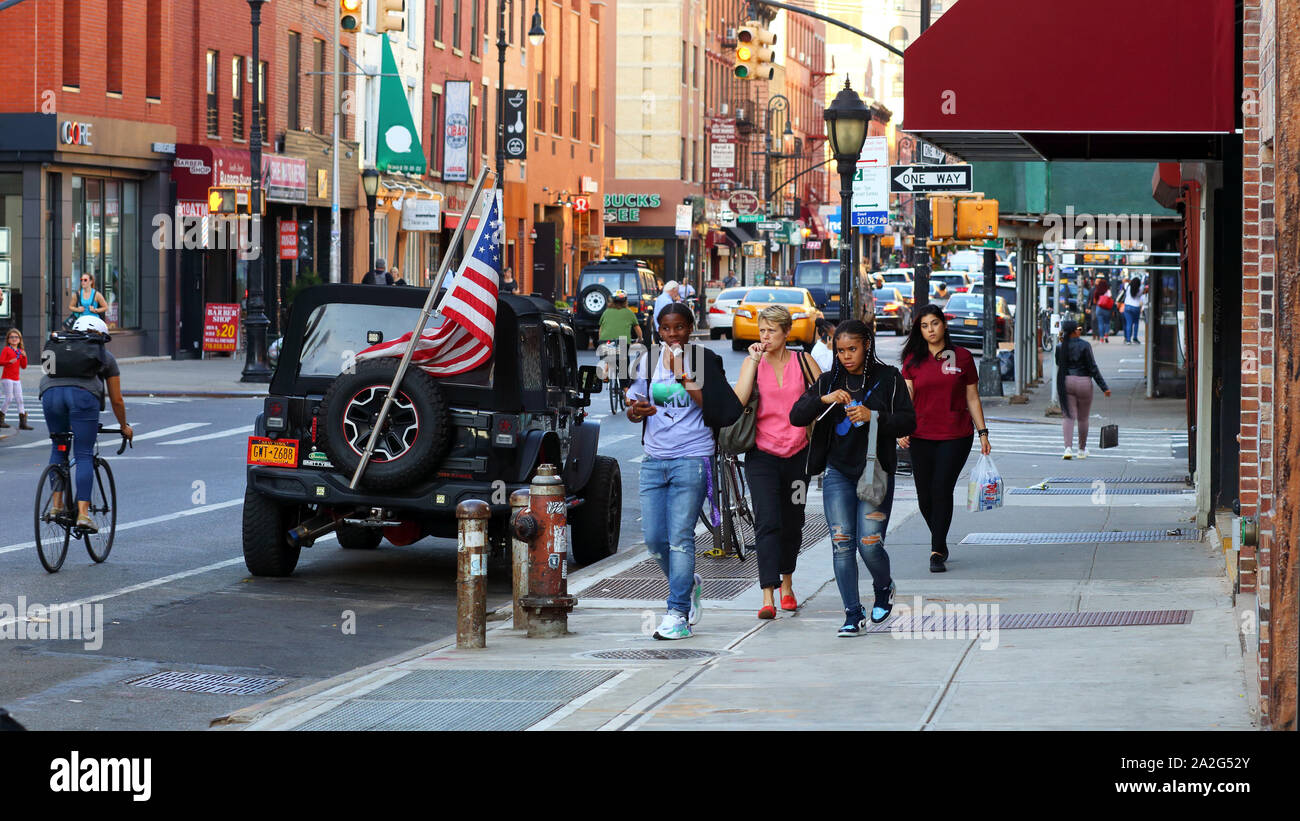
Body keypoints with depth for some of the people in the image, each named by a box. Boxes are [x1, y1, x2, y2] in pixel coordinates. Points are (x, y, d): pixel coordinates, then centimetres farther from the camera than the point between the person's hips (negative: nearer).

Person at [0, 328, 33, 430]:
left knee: (19, 399, 2)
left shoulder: (20, 351, 14)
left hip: (17, 379, 6)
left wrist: (24, 357, -2)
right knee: (9, 399, -8)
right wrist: (10, 362, -30)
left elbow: (23, 366, 14)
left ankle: (23, 423, 1)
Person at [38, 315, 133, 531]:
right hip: (84, 394, -2)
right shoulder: (106, 357, 27)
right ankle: (83, 513, -8)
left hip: (51, 392, 2)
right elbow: (117, 401, 30)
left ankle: (56, 504, 15)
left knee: (58, 448, 21)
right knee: (84, 456, 1)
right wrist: (124, 427, 47)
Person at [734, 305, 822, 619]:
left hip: (797, 453, 2)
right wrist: (755, 361, -16)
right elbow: (738, 401, -15)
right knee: (767, 522, -14)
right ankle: (768, 597, -19)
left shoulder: (803, 362, 2)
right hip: (762, 454, -2)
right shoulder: (753, 362, 0)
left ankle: (787, 584, 36)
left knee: (792, 524, 13)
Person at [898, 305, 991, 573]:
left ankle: (937, 552, -5)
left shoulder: (963, 357, 4)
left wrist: (982, 432, 5)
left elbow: (972, 398, 8)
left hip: (956, 436, -2)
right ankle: (940, 542, 28)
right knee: (925, 498, 4)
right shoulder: (914, 360, 5)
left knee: (941, 491, -12)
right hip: (922, 437, 2)